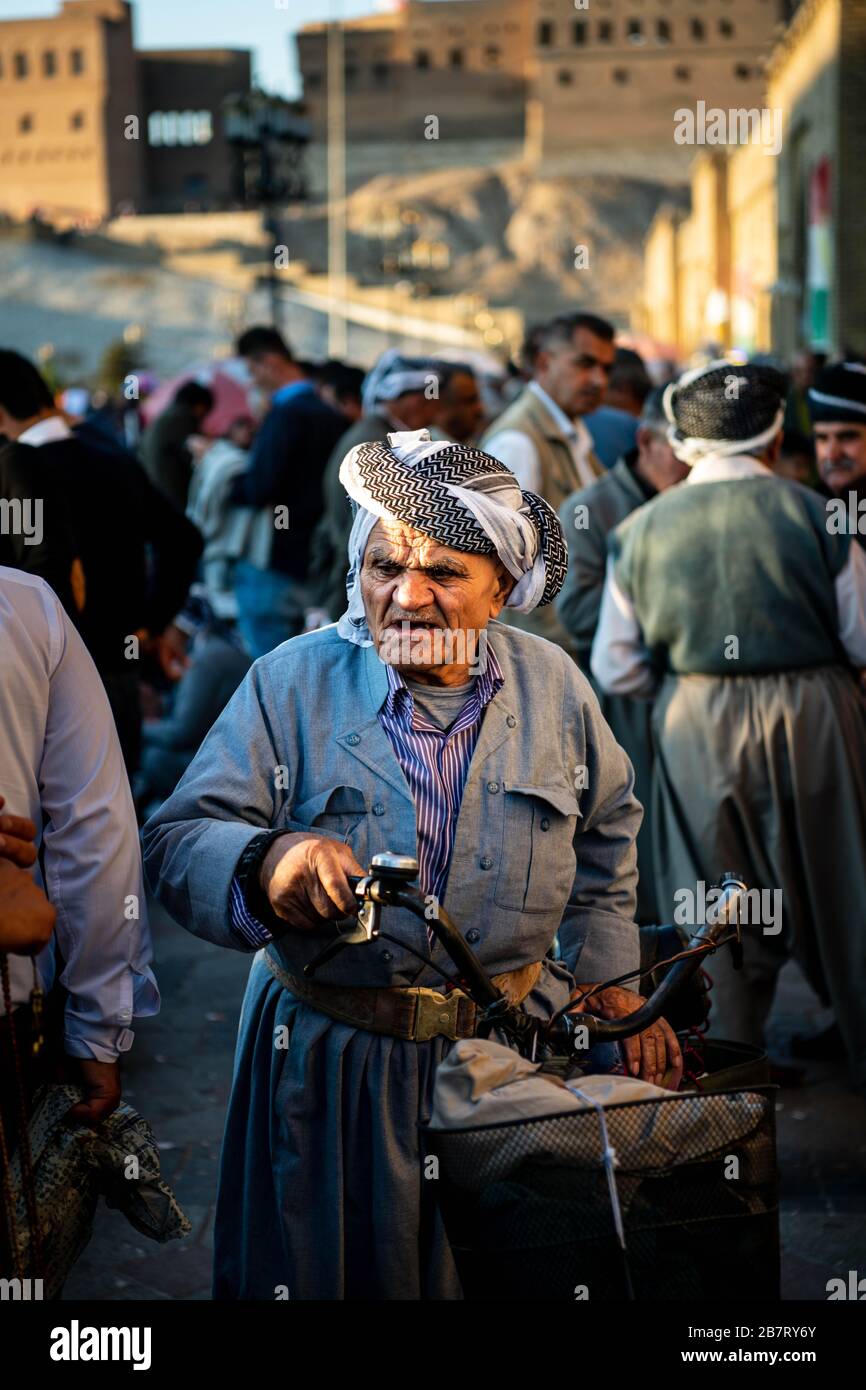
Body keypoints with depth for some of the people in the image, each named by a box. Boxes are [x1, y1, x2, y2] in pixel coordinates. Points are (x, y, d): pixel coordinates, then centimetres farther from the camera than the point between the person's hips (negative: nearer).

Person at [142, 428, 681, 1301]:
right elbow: (177, 840, -15)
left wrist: (609, 977, 14)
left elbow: (607, 826, 17)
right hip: (328, 1057, -2)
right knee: (318, 1266, 10)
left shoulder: (552, 684, 0)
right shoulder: (293, 681, -9)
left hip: (511, 1047, 2)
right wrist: (267, 861, -36)